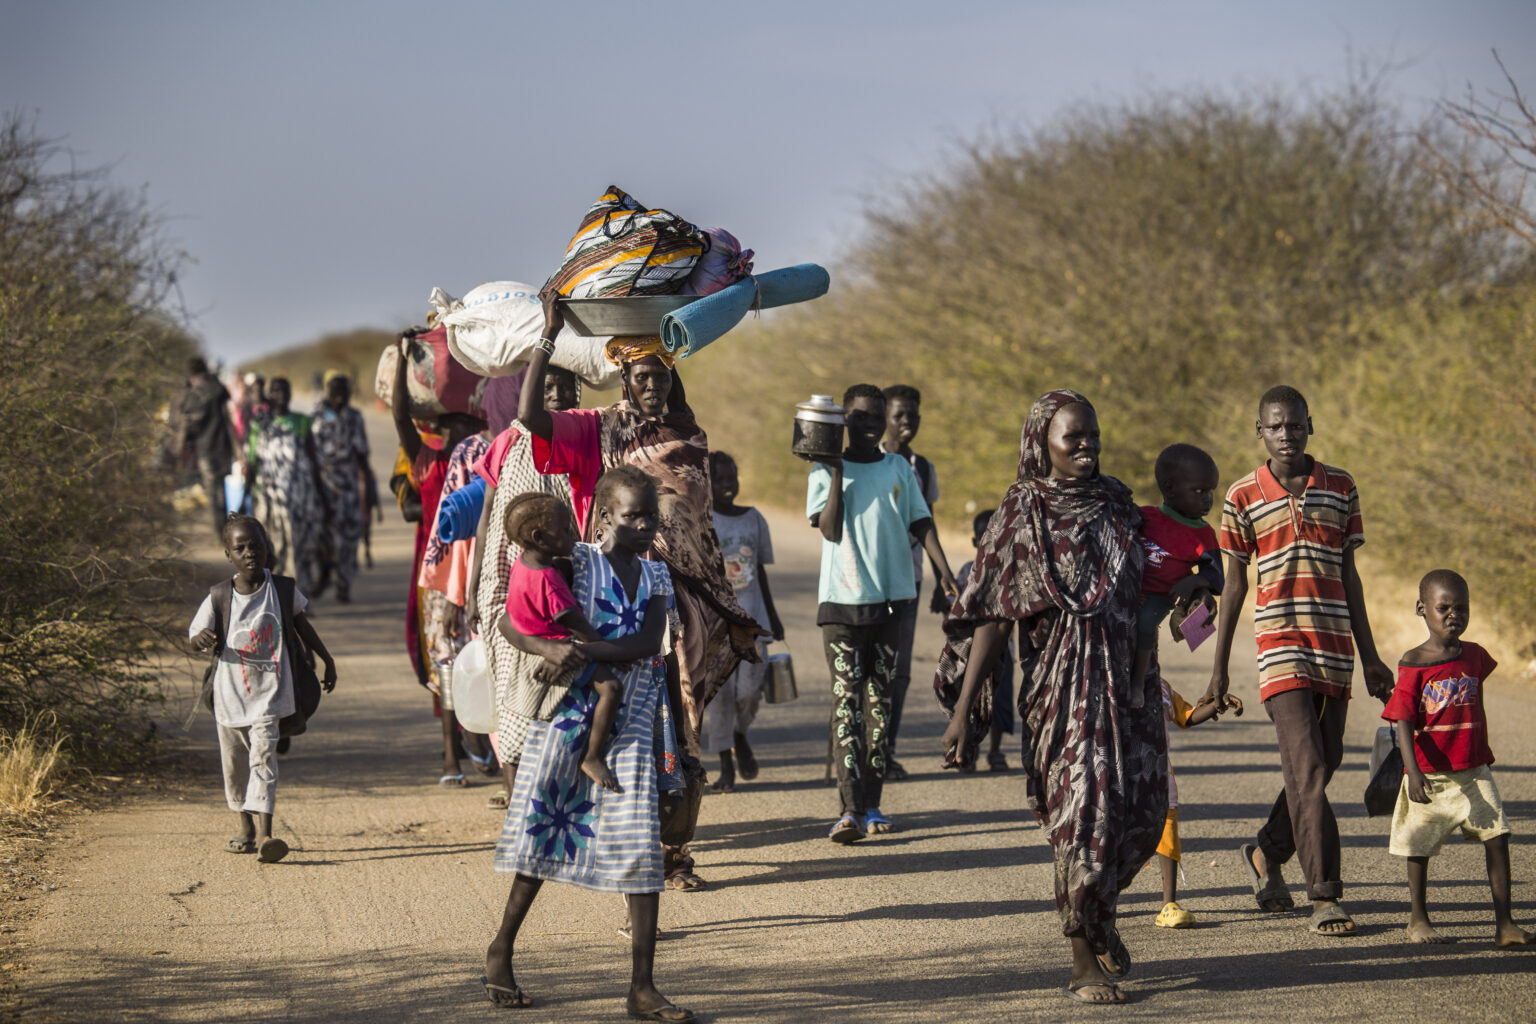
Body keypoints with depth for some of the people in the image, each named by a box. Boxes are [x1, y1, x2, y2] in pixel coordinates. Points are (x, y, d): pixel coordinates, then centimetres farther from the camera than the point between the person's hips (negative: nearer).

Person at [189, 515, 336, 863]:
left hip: (268, 694, -2)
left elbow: (302, 626, 13)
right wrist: (202, 638, -32)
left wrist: (328, 660, 21)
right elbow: (195, 635, -7)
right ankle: (247, 831, 33)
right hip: (230, 696, 2)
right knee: (234, 765, 13)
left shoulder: (283, 591, -2)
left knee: (263, 758, -16)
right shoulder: (218, 600, -6)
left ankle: (264, 835, -25)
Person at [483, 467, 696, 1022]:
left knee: (641, 843, -4)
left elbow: (650, 642, -8)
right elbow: (509, 620, -8)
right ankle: (500, 953, 24)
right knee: (544, 836, 5)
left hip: (630, 722, 3)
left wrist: (589, 652, -23)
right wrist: (548, 649, -28)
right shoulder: (575, 562, -4)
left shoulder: (656, 575, 8)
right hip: (570, 713, -3)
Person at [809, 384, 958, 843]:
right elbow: (830, 530, -9)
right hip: (842, 598, -3)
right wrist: (836, 473, -14)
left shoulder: (899, 469, 10)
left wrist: (945, 571, -5)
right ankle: (850, 809, -18)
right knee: (846, 698, -11)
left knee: (880, 697, 7)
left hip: (890, 597, 3)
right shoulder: (825, 470, 2)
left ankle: (872, 803, 13)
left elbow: (921, 523, 8)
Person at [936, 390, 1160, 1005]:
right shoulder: (1023, 512, -4)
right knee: (1082, 809, -8)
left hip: (1126, 678, 5)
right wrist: (962, 710, -10)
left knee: (1142, 806, 2)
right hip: (1063, 683, -5)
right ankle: (1083, 960, 2)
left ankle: (1100, 912, 30)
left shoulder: (1116, 502, 11)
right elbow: (993, 615, -6)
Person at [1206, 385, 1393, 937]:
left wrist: (1369, 656, 13)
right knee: (1307, 768, -13)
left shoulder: (1341, 488, 8)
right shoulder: (1243, 497, 1)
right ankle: (1325, 897, -13)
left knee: (1322, 765, 9)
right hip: (1281, 647, -4)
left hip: (1334, 648, 4)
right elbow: (1234, 584, 6)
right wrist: (1219, 669, 5)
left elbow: (1349, 575, 14)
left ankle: (1266, 852, 33)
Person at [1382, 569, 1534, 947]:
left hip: (1472, 773, 3)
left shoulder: (1474, 656, 5)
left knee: (1497, 837, -9)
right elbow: (1404, 722, -13)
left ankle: (1504, 922, -7)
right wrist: (1414, 771, -23)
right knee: (1419, 845, 8)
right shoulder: (1414, 664, -9)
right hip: (1429, 775, -3)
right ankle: (1417, 919, 26)